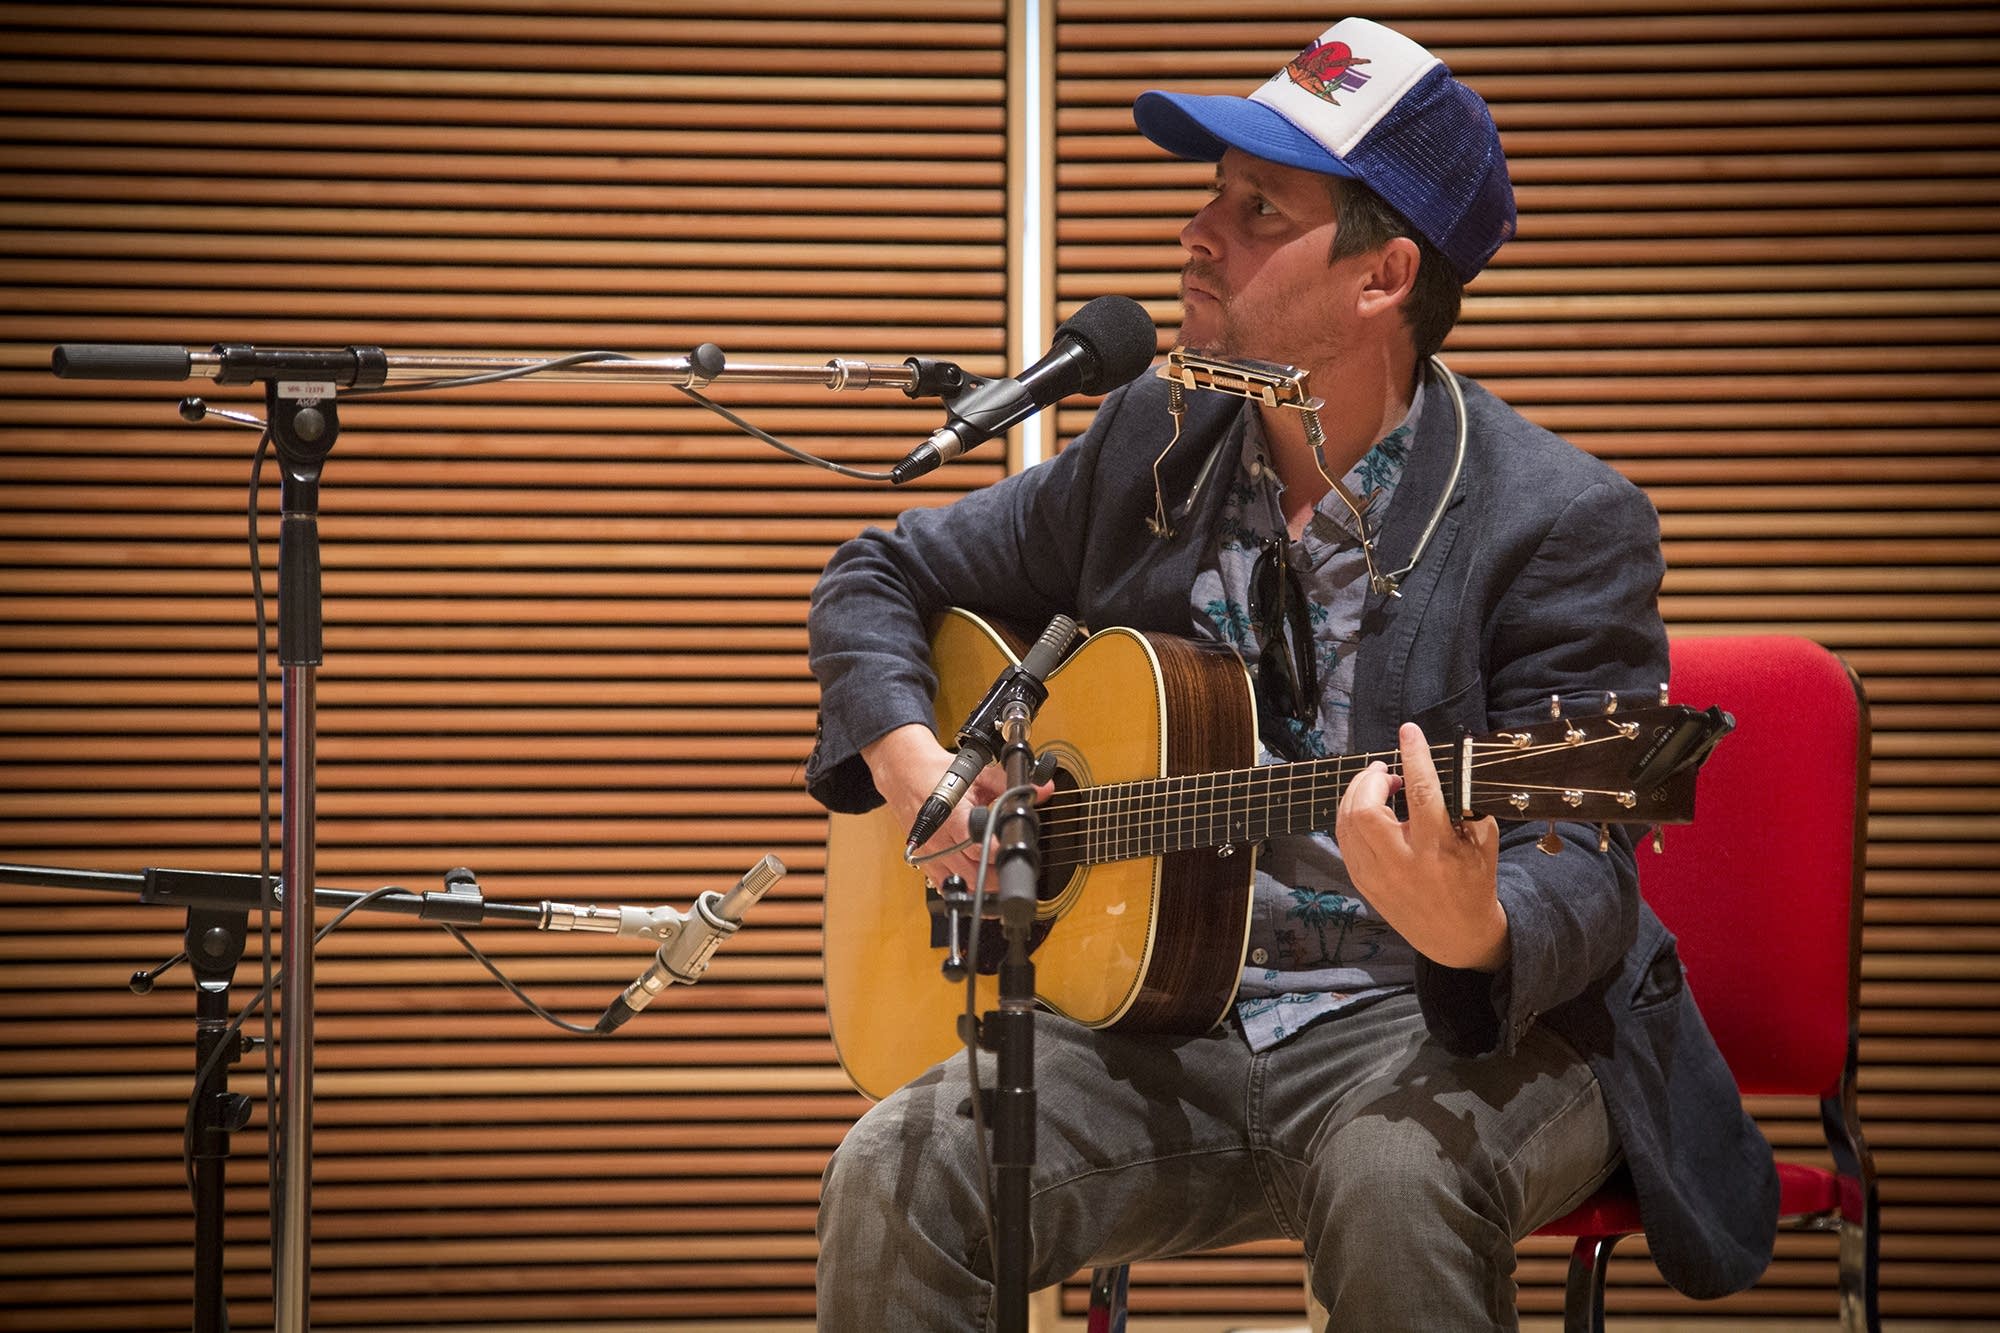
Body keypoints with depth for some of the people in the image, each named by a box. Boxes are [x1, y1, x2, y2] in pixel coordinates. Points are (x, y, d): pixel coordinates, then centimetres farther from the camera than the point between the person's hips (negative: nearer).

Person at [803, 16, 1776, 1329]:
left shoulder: (1560, 525, -9)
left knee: (1395, 1178, -39)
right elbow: (887, 576, 22)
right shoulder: (1151, 448, 9)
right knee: (897, 1175, -23)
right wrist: (911, 764, 1)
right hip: (1167, 1022, 4)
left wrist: (1472, 932, -39)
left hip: (1440, 1029, -4)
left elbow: (1581, 876, -15)